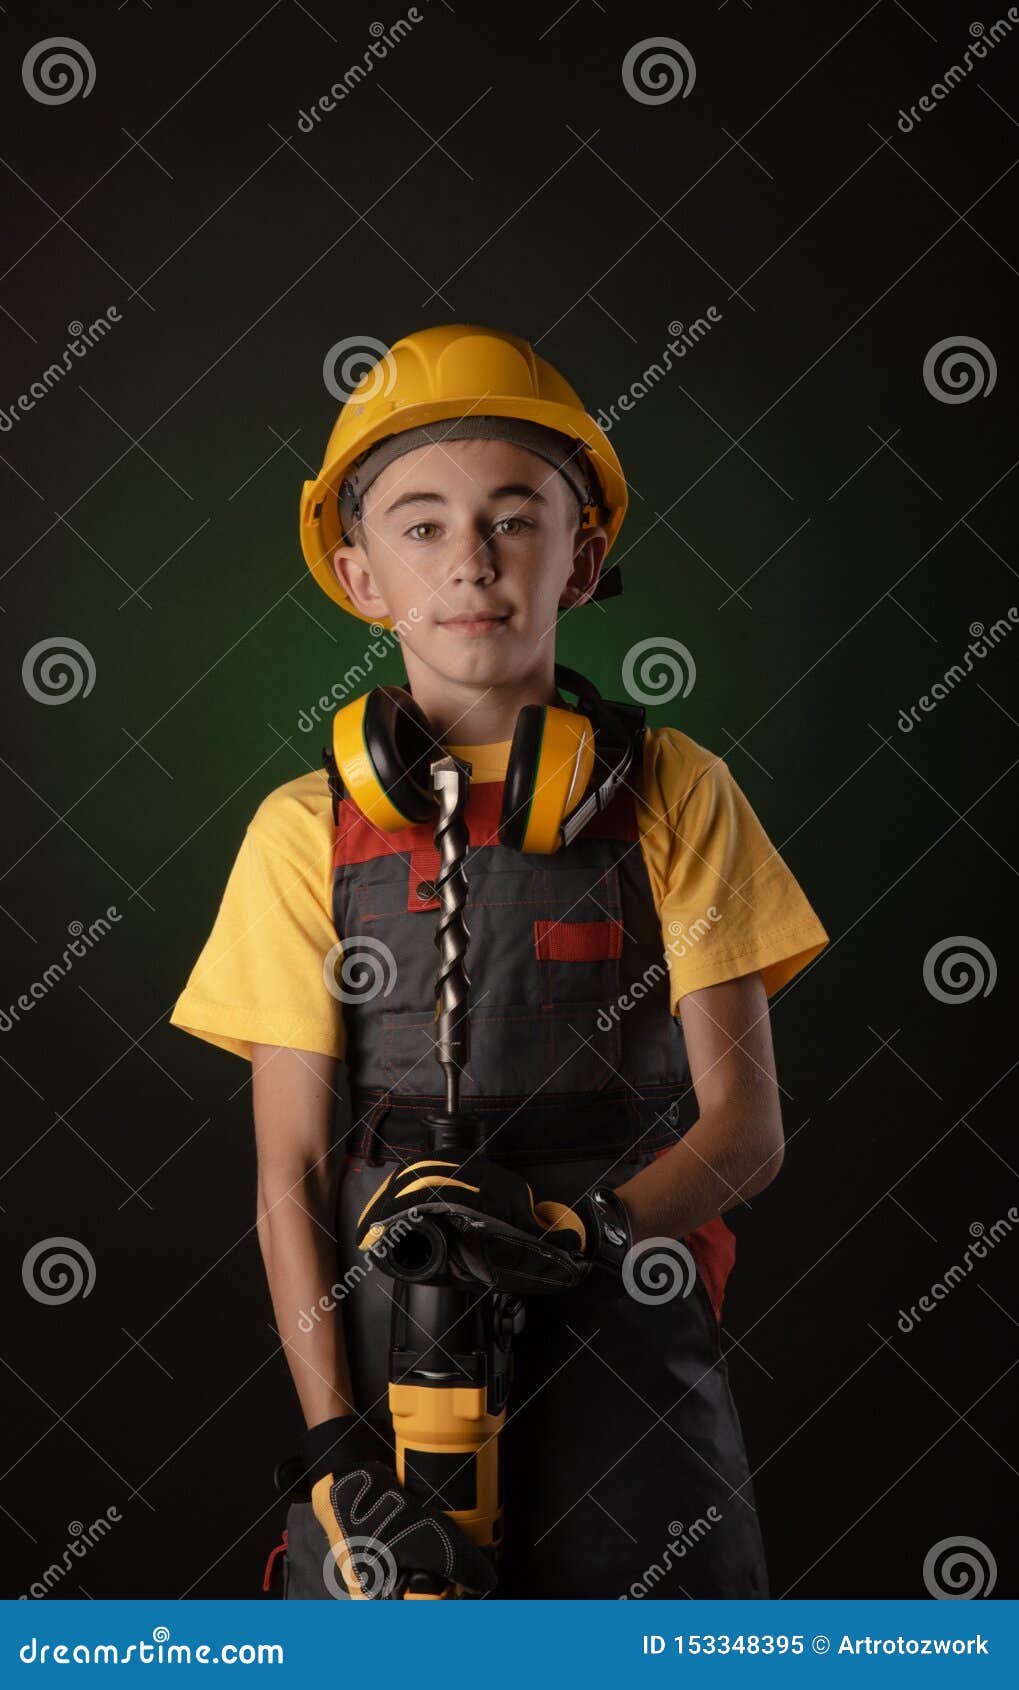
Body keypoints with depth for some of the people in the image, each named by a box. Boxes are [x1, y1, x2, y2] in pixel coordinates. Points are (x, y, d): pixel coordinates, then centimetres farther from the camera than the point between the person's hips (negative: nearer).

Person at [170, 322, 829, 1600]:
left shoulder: (672, 792, 2)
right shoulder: (309, 830, 2)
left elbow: (744, 1124, 0)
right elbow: (290, 1171, -1)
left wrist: (583, 1225, -19)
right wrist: (340, 1456, -11)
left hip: (627, 1338, 0)